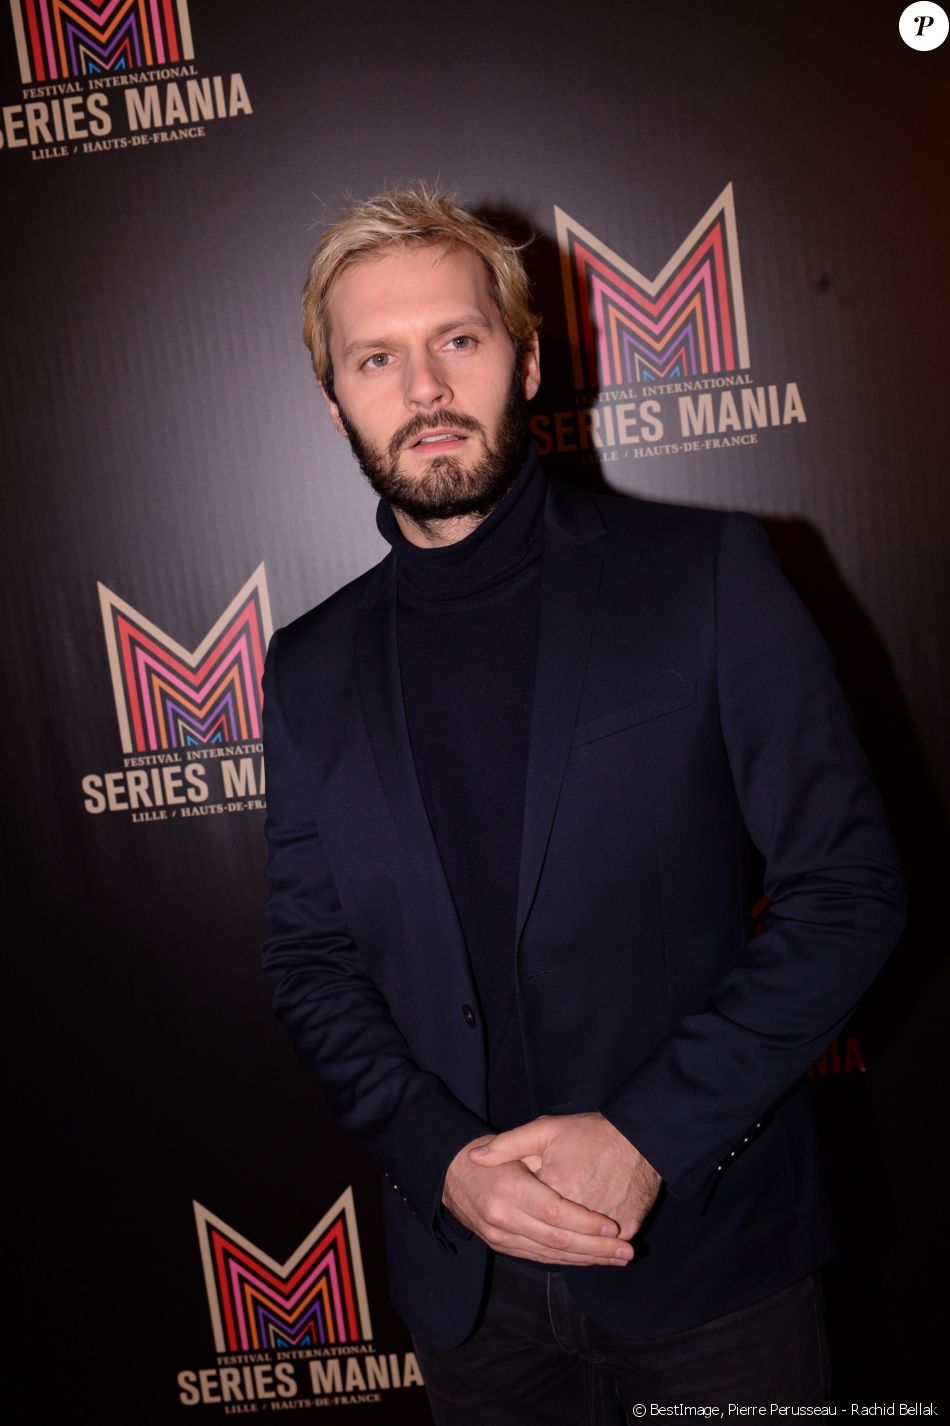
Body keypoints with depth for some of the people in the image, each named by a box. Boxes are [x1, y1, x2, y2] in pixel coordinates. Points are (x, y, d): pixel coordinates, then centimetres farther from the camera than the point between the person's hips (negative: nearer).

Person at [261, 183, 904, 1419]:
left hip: (709, 1245, -2)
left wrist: (647, 1132, -15)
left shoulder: (707, 575, -8)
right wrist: (443, 1161, -11)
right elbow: (311, 964, 5)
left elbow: (848, 887, -8)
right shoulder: (310, 670, 2)